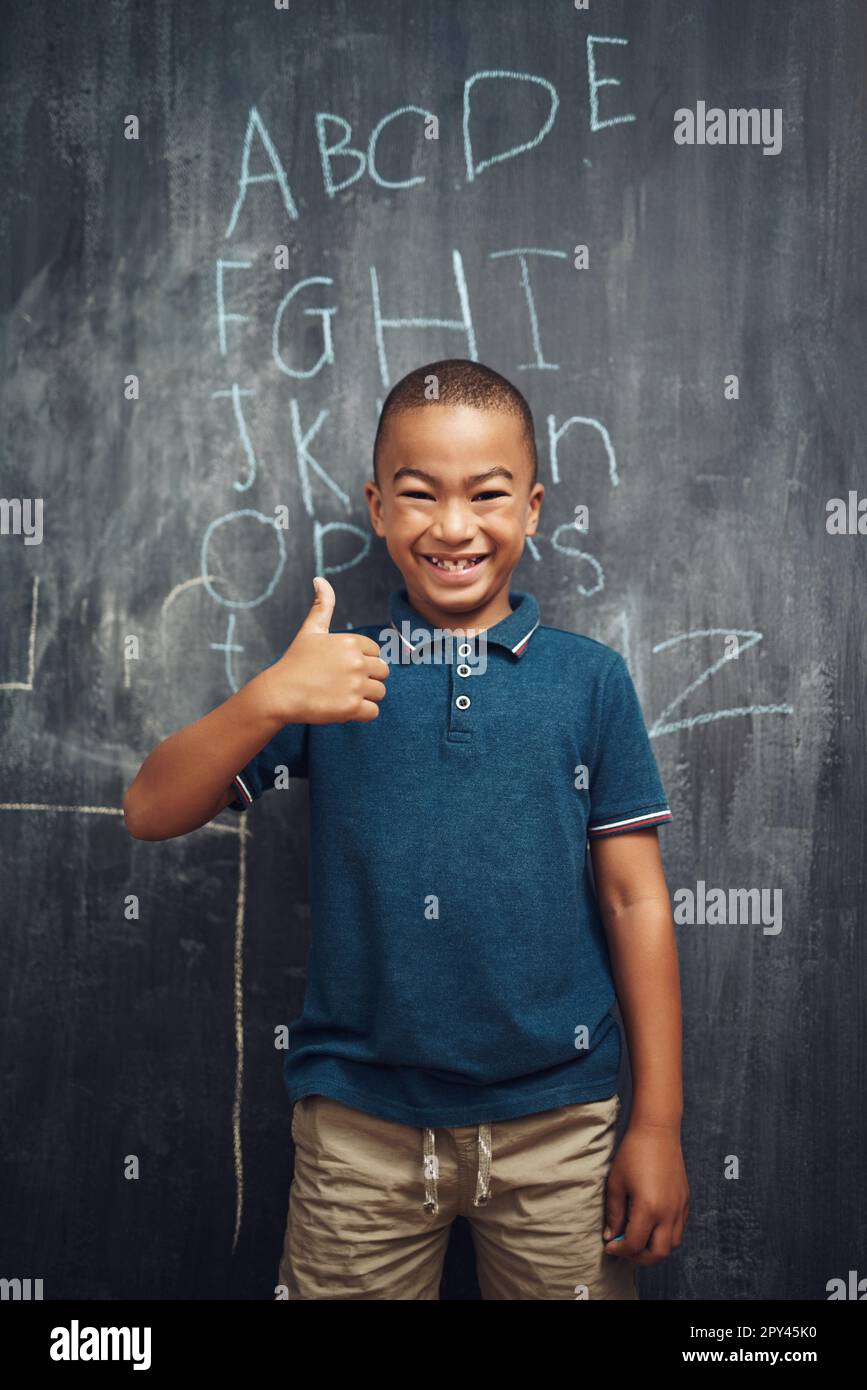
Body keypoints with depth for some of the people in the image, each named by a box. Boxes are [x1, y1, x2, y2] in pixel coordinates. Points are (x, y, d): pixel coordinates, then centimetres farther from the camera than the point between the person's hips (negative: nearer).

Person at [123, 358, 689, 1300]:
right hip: (361, 1126, 1)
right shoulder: (334, 674, -1)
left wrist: (658, 1123, 0)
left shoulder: (588, 680, -2)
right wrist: (270, 699, -23)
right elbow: (151, 814, -6)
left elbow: (636, 899, 0)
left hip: (557, 1121, 0)